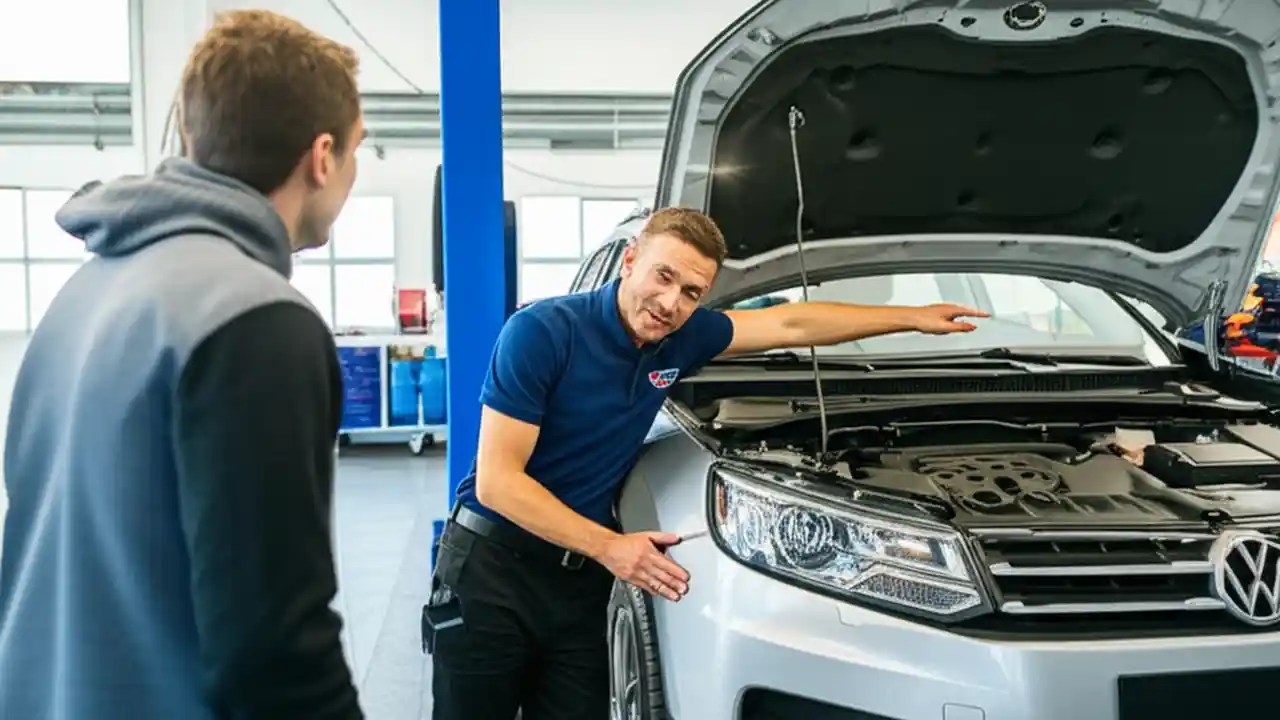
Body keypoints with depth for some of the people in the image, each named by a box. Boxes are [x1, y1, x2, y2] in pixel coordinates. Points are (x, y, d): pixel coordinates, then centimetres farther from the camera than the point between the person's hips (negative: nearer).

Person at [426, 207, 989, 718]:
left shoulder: (682, 337, 0)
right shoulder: (541, 332, -19)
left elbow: (793, 324, 11)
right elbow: (497, 481, -20)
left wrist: (915, 319, 16)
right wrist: (608, 546, -24)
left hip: (579, 578, 5)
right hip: (490, 567, -5)